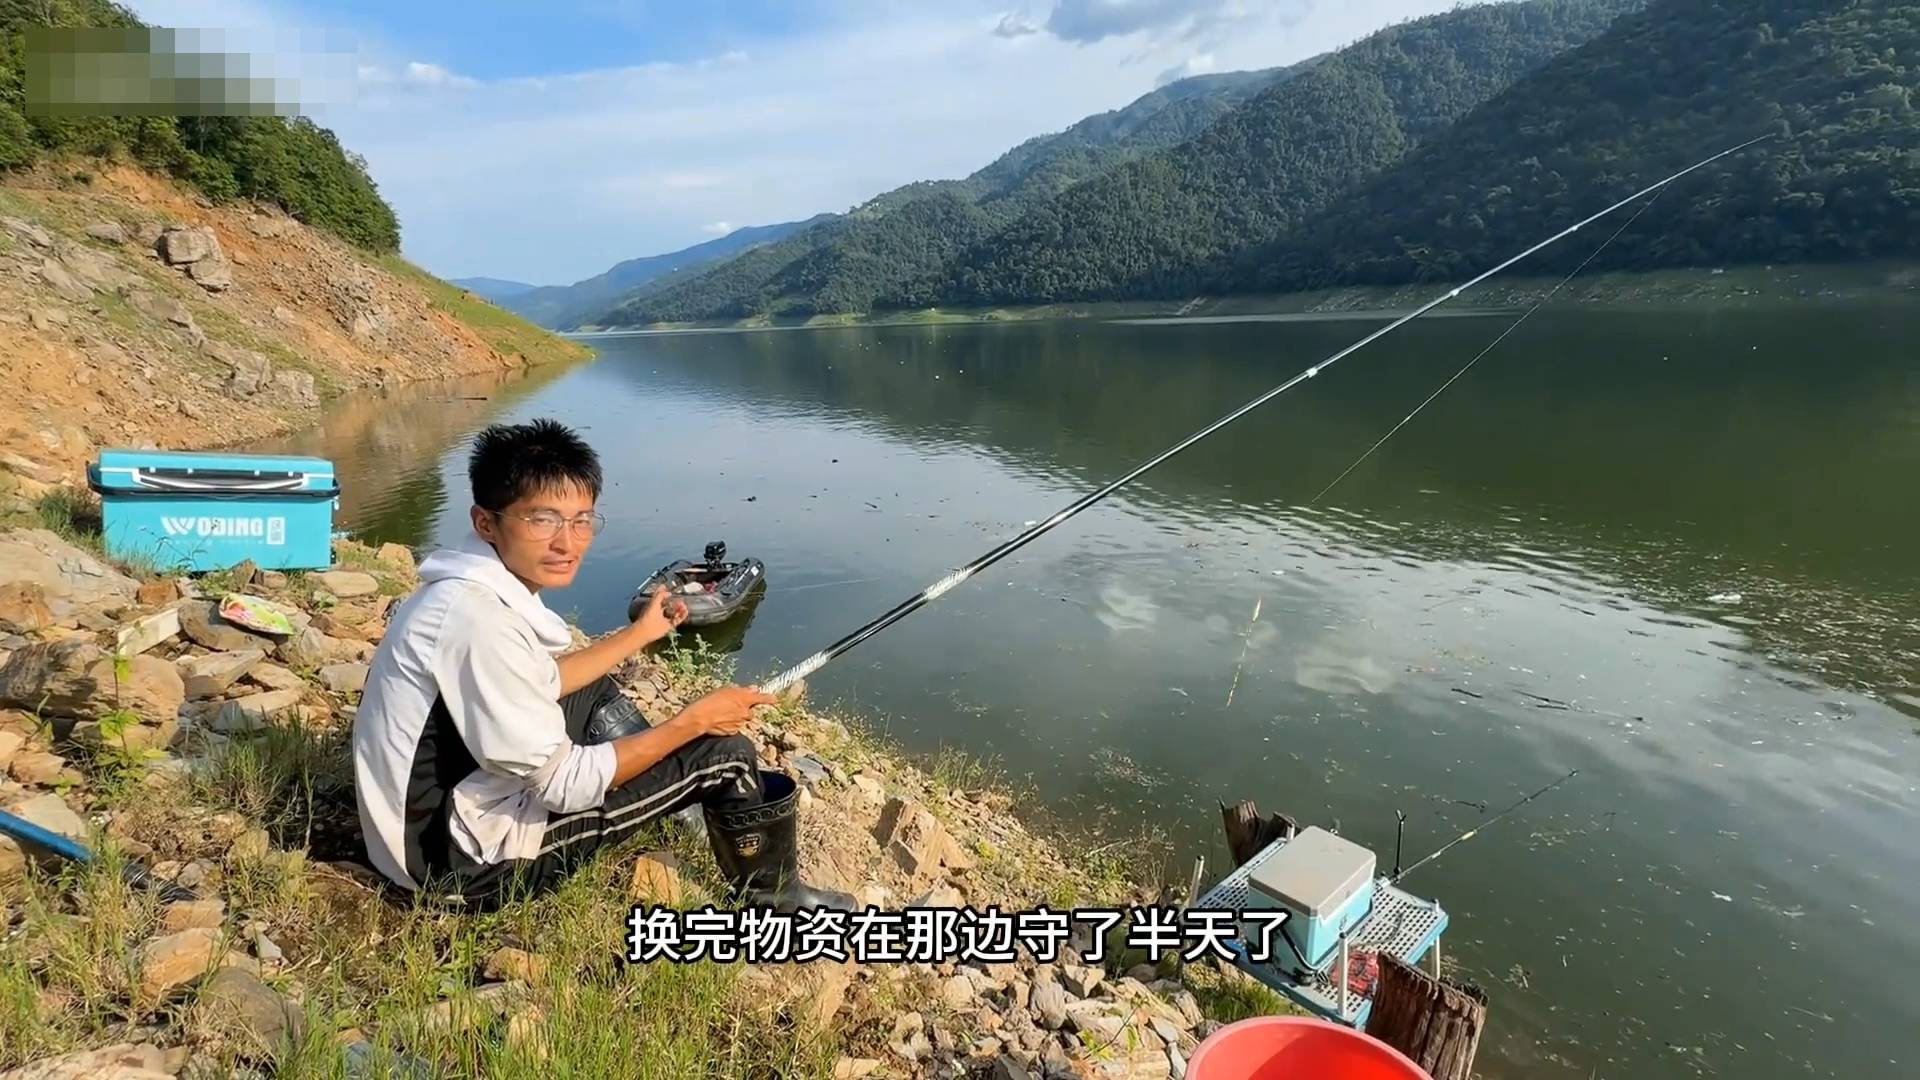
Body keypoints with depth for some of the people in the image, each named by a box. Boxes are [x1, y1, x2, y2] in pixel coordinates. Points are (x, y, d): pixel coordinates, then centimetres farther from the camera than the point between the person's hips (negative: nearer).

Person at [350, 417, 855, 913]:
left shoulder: (477, 586, -1)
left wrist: (639, 633, 18)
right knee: (722, 753, -9)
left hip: (448, 807, 9)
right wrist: (695, 720, -18)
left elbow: (540, 684, 15)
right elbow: (566, 784, -25)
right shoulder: (478, 616, -29)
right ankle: (775, 902, 14)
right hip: (465, 857, -9)